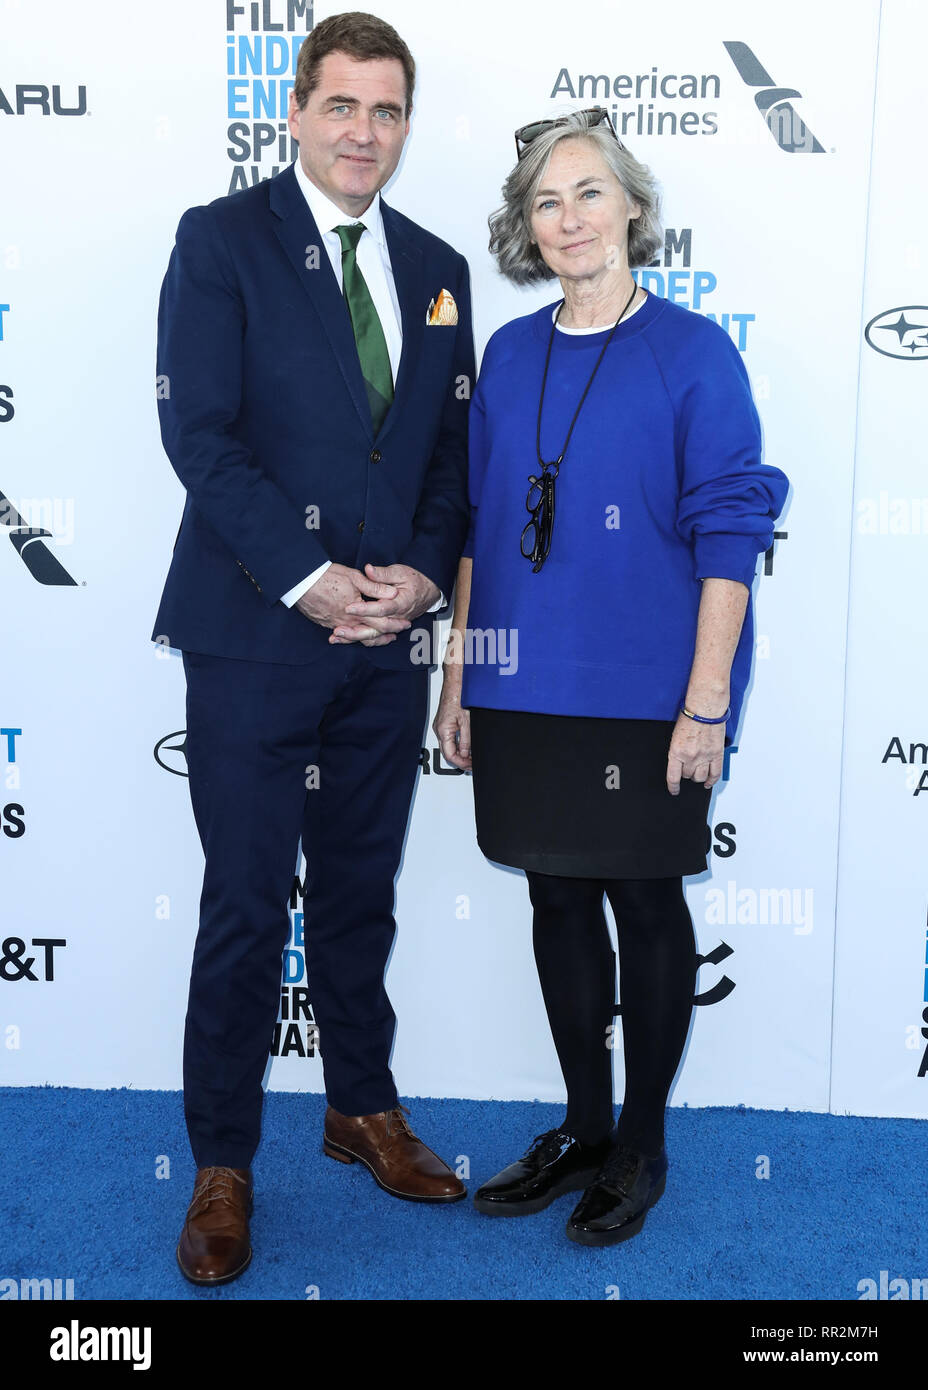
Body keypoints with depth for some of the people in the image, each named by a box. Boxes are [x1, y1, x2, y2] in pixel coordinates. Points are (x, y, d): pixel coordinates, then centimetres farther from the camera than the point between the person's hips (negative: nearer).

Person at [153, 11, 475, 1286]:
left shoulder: (435, 269, 13)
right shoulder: (222, 239, -2)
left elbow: (452, 448, 12)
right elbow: (201, 432, -11)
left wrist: (423, 574, -5)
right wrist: (309, 579, -17)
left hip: (387, 635, 5)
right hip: (256, 632, -4)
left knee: (362, 893, 16)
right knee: (247, 906, 2)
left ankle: (365, 1109, 34)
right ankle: (223, 1169, 18)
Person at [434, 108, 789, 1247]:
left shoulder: (693, 352, -5)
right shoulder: (509, 356, 8)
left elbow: (728, 534, -9)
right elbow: (477, 525, 12)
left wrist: (706, 703, -14)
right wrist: (458, 676, 8)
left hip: (642, 693, -4)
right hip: (524, 689, 5)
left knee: (646, 907, 7)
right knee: (559, 900, 12)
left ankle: (642, 1146, 25)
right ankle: (583, 1130, 29)